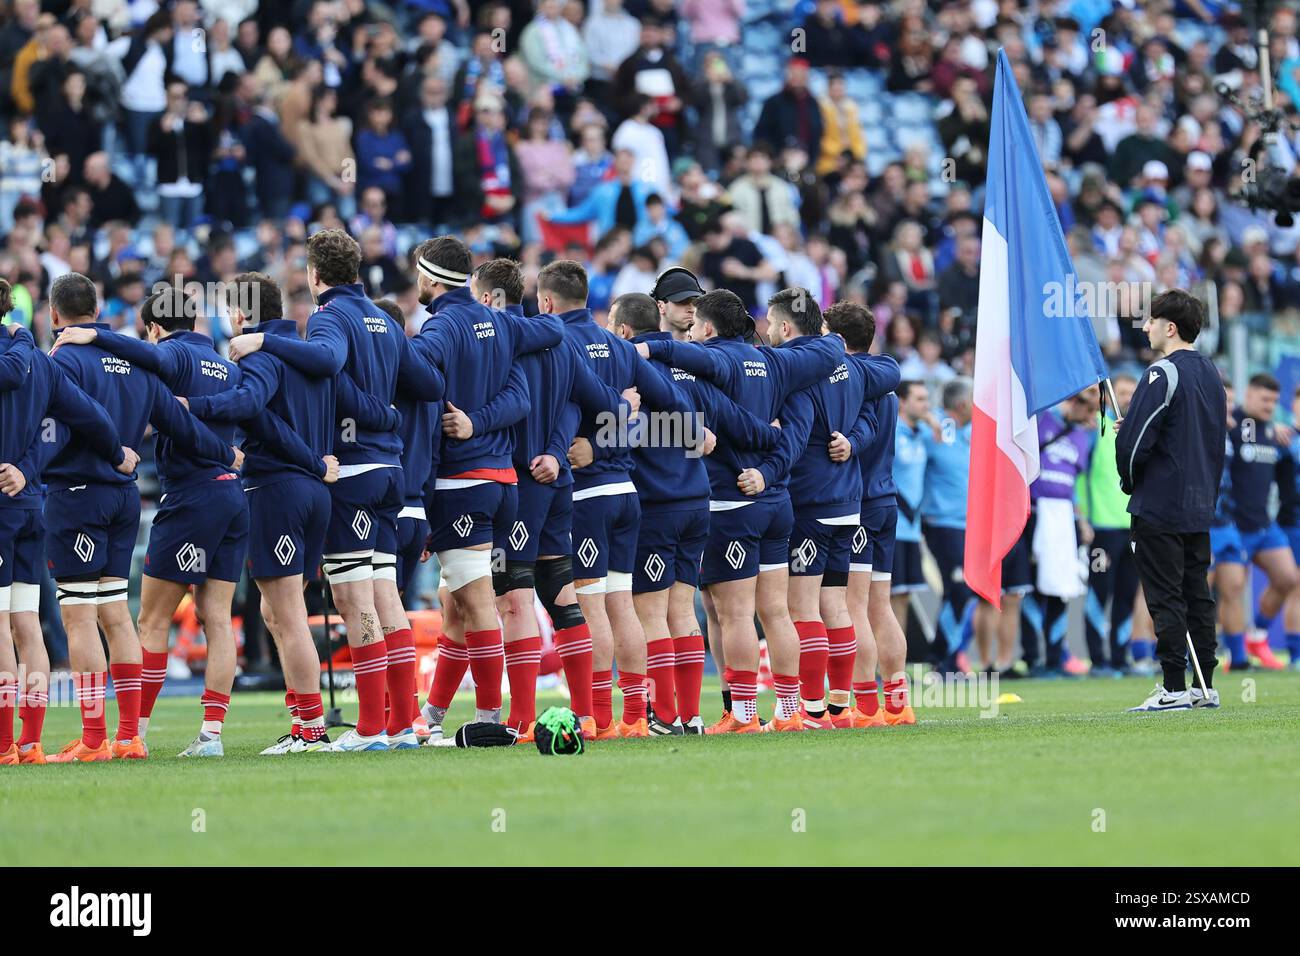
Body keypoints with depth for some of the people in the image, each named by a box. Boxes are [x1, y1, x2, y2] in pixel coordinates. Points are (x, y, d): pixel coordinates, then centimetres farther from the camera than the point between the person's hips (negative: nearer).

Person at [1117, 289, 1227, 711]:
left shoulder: (1163, 374, -15)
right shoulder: (1211, 373, 12)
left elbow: (1133, 439, -17)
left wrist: (1130, 481, 0)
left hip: (1159, 506, -8)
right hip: (1200, 505, 8)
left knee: (1165, 598, -5)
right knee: (1197, 594, 11)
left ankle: (1174, 688, -6)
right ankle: (1205, 685, 12)